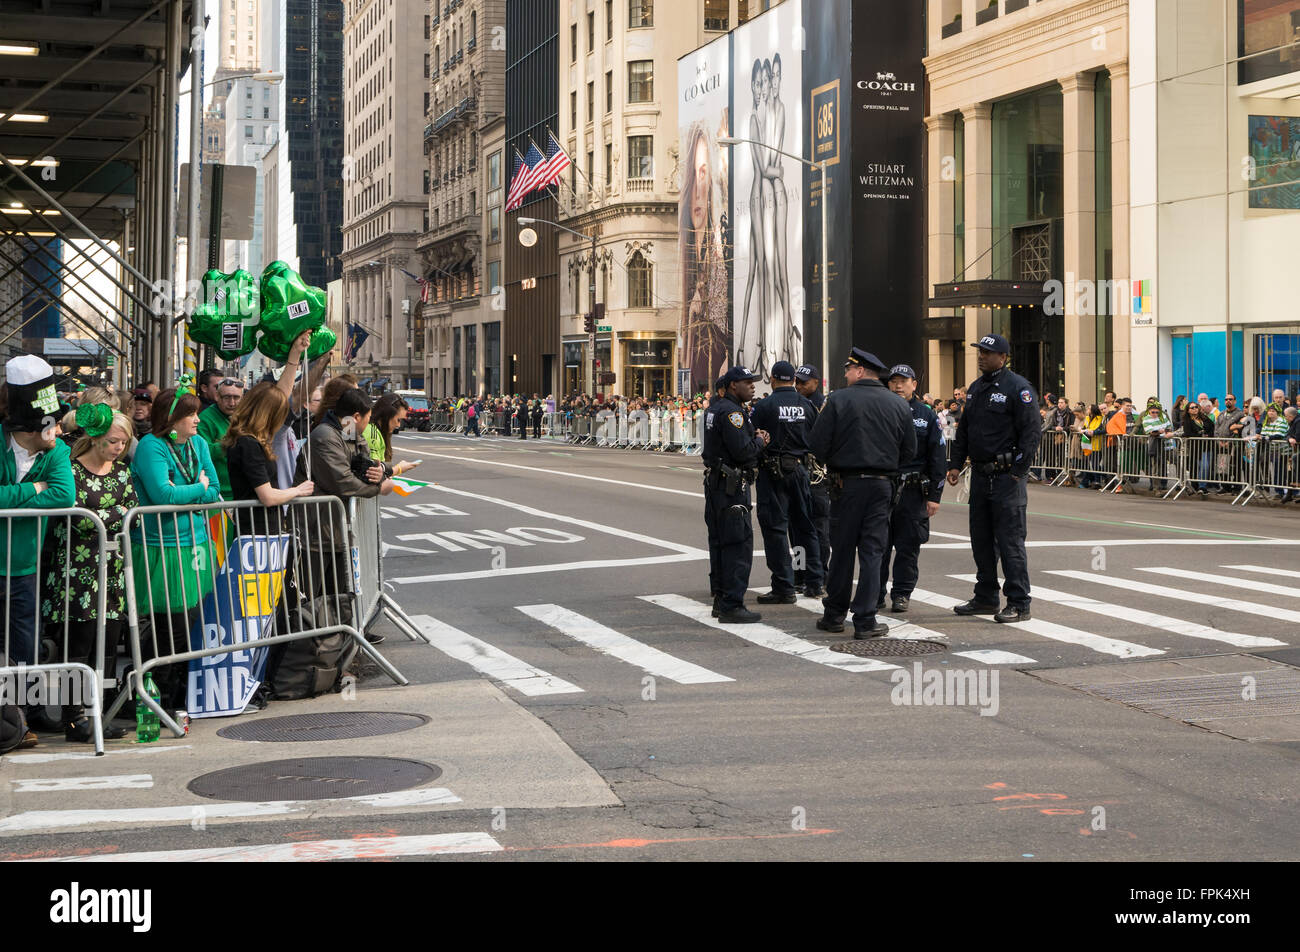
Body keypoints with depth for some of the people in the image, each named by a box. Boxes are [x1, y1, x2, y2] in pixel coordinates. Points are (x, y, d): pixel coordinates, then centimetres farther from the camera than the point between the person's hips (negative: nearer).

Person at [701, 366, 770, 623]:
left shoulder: (717, 408, 16)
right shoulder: (731, 411, -16)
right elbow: (743, 450, -23)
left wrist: (754, 438, 7)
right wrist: (759, 441, -4)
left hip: (717, 482, 11)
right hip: (731, 485, -11)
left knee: (726, 542, 17)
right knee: (739, 544, -9)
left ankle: (722, 599, 25)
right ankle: (731, 606, -10)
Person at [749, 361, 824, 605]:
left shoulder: (765, 406, -9)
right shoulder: (807, 406, 2)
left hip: (773, 472, -4)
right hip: (801, 470, 4)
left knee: (775, 529, 0)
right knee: (805, 526, 14)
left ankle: (784, 588, -2)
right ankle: (814, 583, 19)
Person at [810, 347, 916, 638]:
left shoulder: (838, 400, -7)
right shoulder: (899, 404, 3)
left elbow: (818, 445, -9)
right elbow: (910, 450, 6)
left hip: (846, 484, -2)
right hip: (882, 485, 2)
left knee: (842, 549, 9)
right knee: (872, 551, 4)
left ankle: (834, 615, 18)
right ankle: (865, 620, 1)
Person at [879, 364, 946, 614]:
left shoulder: (927, 416, 5)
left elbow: (938, 457, 5)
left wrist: (934, 495, -1)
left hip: (913, 490, 0)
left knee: (908, 546, 4)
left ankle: (902, 594, 15)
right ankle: (875, 594, 9)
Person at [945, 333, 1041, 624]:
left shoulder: (1018, 388, -10)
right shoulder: (975, 389, 15)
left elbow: (1031, 433, -13)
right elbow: (963, 430, 22)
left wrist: (1017, 471, -16)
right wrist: (956, 465, 13)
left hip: (1007, 476, -8)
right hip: (980, 475, 8)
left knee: (1010, 540, -7)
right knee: (981, 539, 12)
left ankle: (1019, 604, -3)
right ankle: (986, 598, 21)